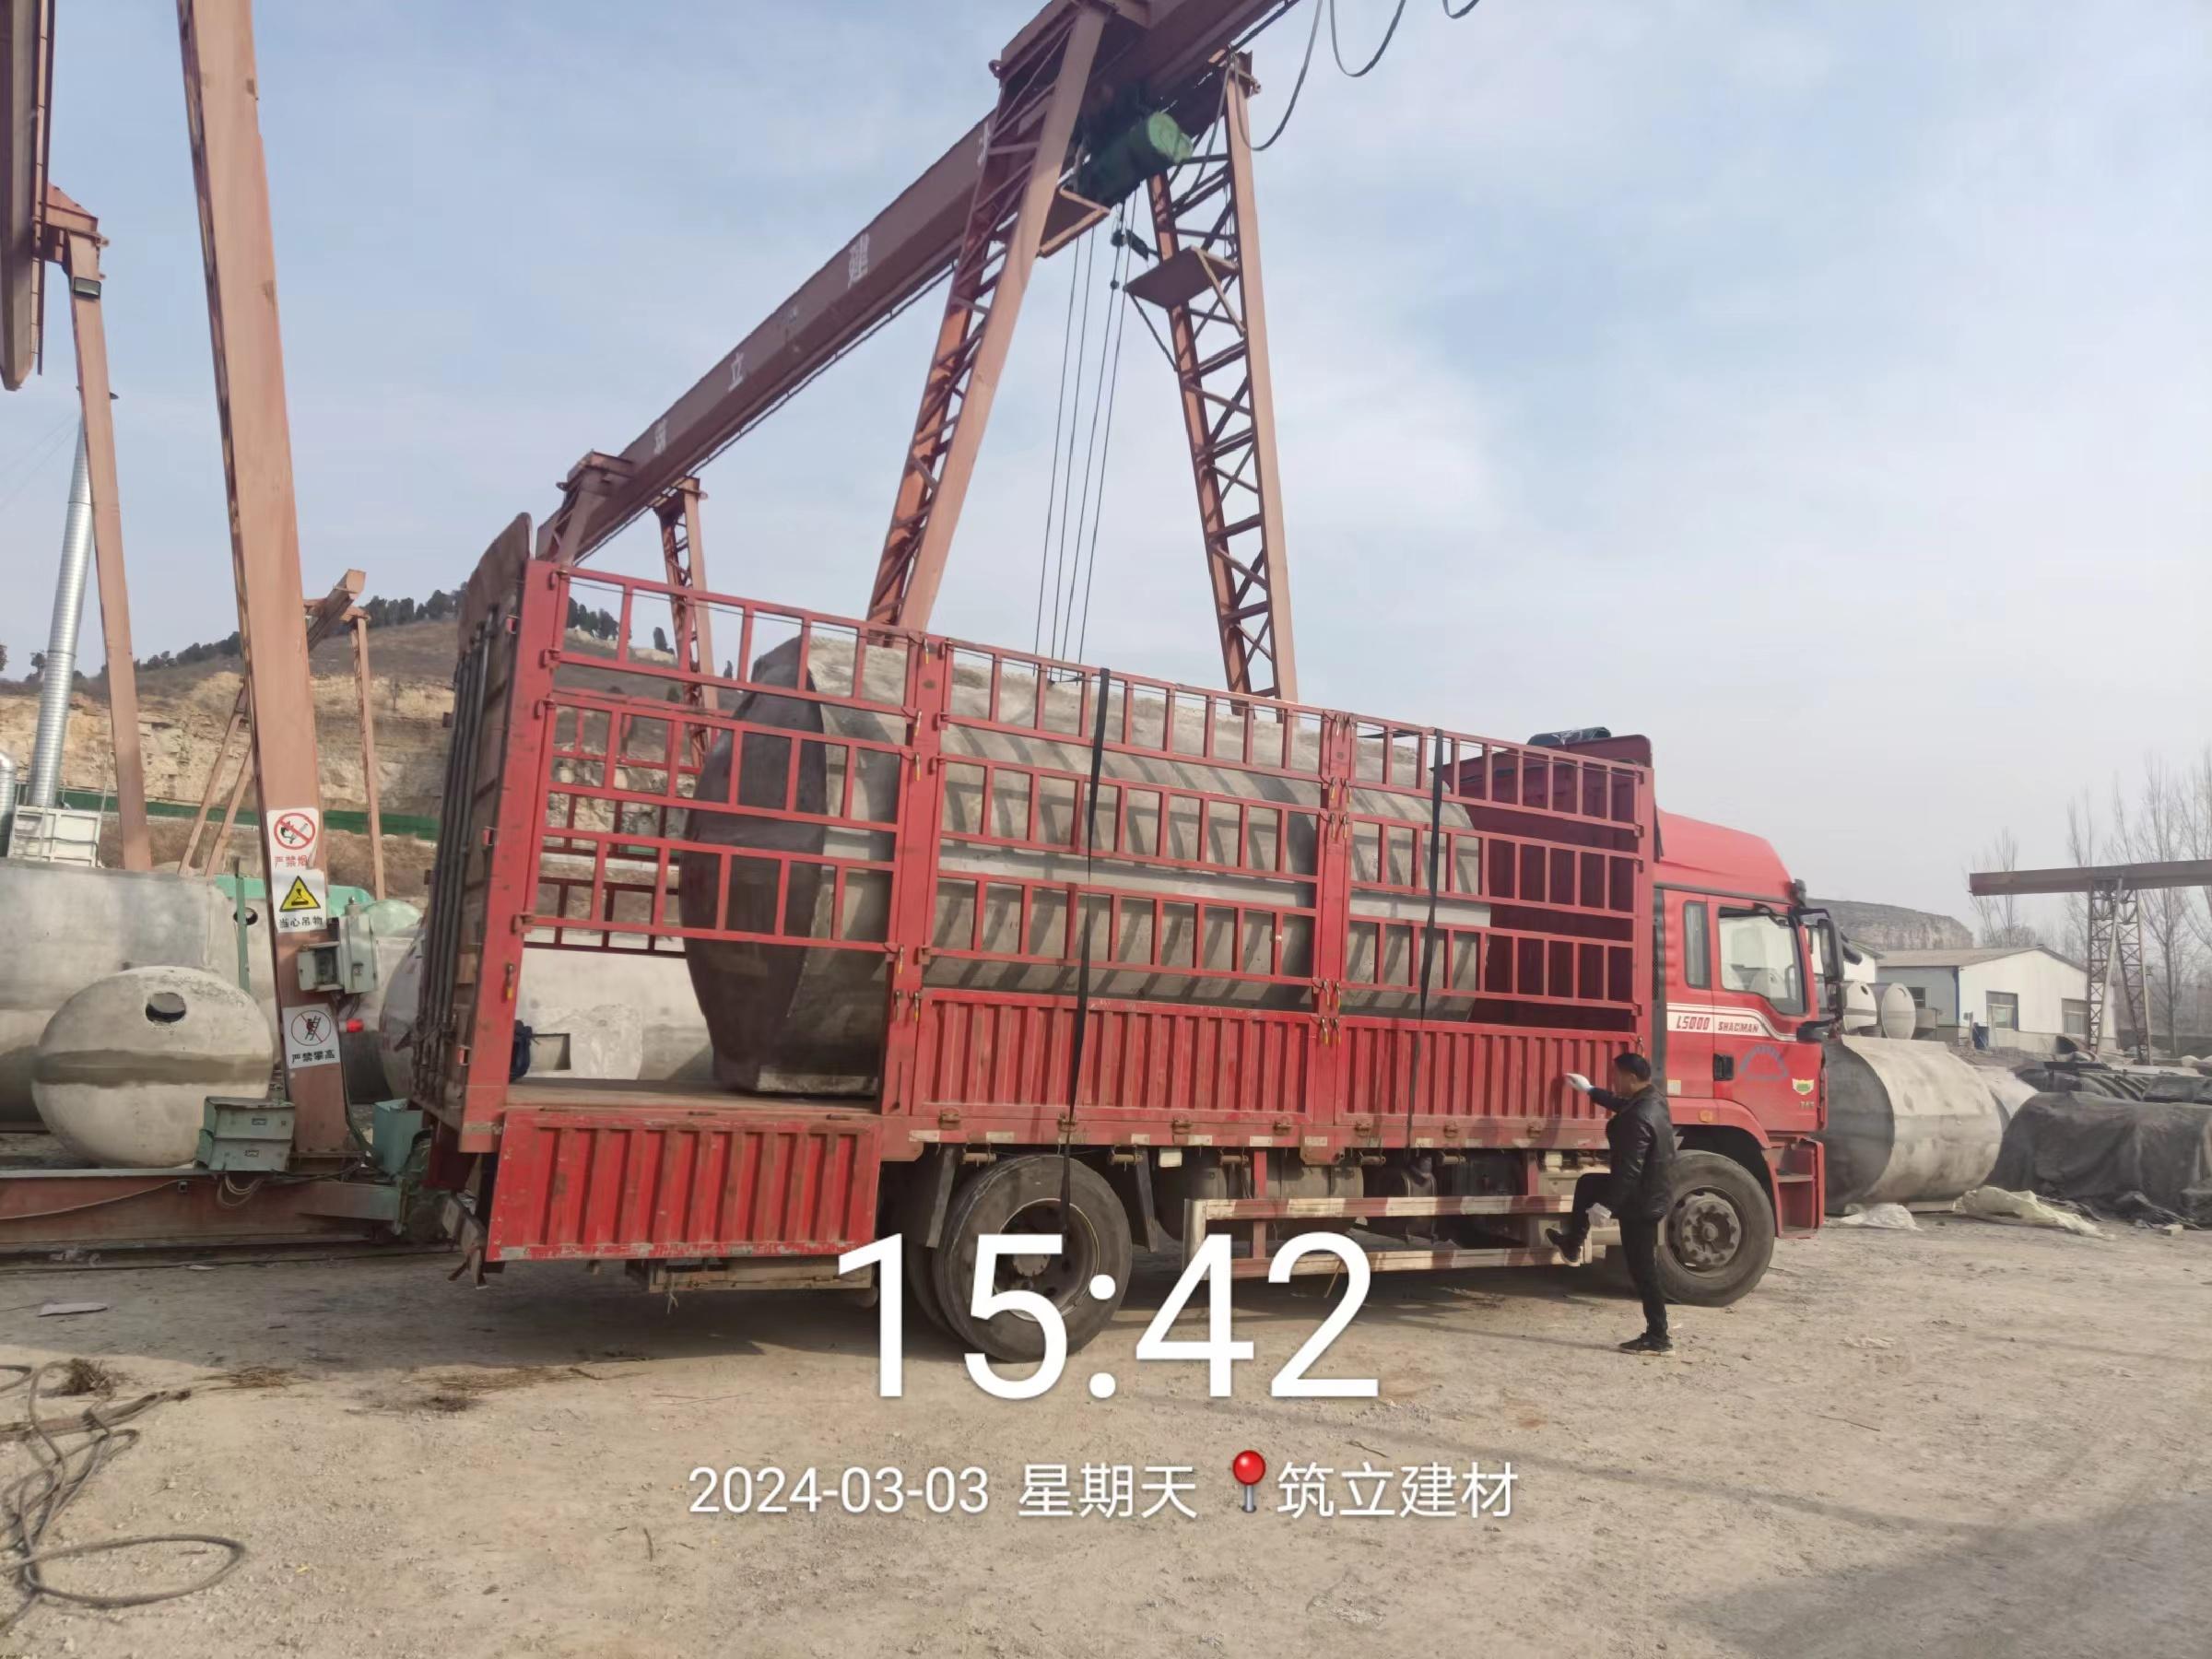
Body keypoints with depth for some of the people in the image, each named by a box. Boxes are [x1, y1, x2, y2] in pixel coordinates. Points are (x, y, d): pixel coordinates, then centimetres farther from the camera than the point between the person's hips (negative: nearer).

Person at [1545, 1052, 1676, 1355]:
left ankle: (1658, 1338, 13)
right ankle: (1572, 1244, 38)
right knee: (1588, 1184, 24)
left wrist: (1606, 1205, -21)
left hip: (1641, 1201, -10)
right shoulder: (1652, 1096, 0)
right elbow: (1622, 1104, 24)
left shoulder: (1639, 1119, -30)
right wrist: (1589, 1090, 33)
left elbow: (1628, 1171, -28)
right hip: (1649, 1191, 10)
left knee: (1643, 1270, 1)